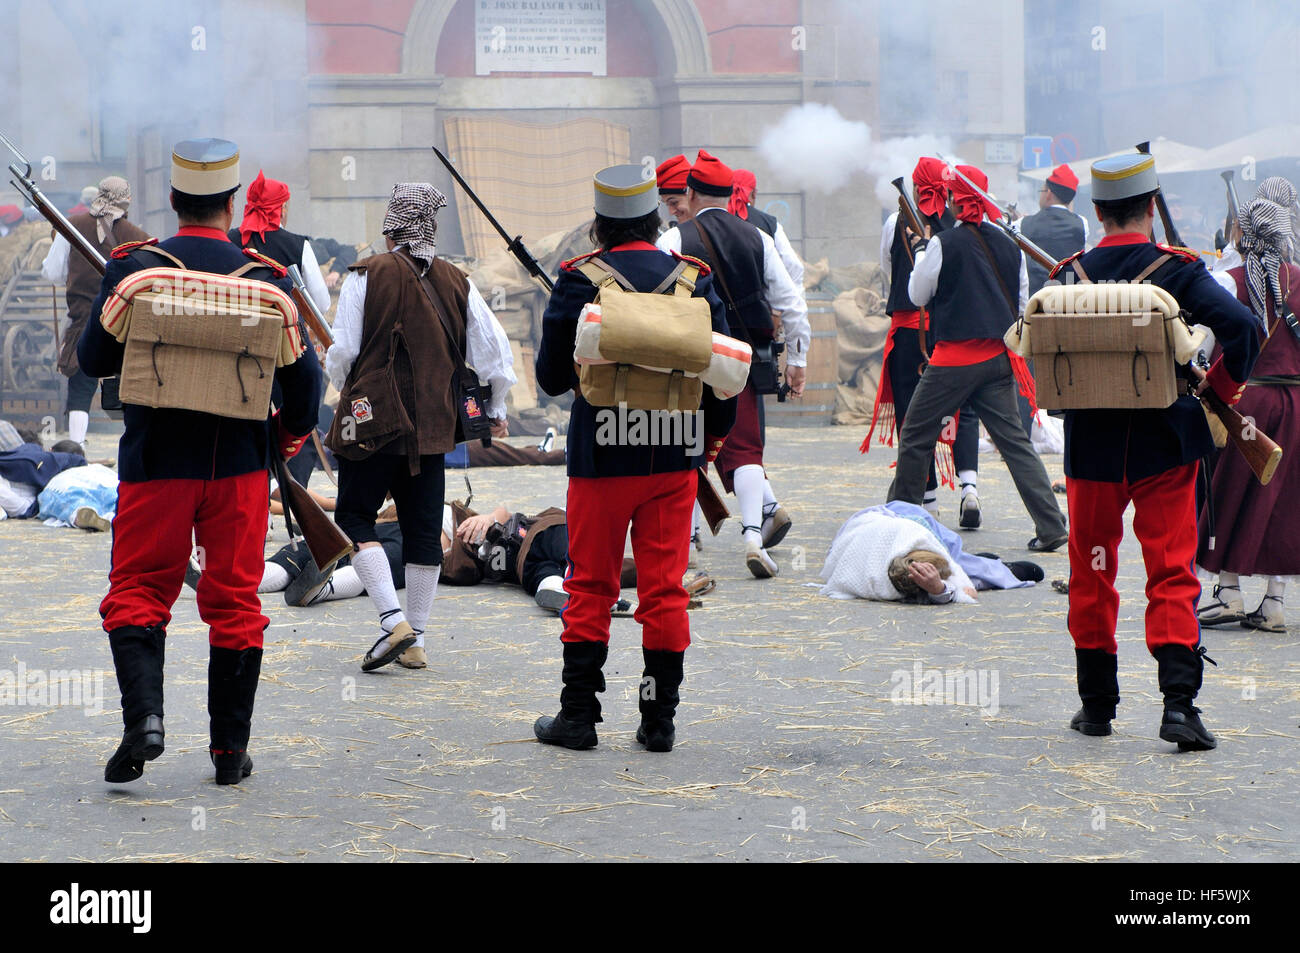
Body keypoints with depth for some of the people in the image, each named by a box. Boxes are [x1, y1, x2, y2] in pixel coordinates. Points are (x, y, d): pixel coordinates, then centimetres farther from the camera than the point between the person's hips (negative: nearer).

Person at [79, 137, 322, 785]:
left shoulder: (133, 269, -5)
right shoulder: (265, 278, -4)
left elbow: (93, 360, 1)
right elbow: (305, 376, -3)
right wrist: (293, 431, 16)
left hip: (154, 464, -1)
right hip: (240, 464, 1)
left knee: (136, 594, 8)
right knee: (234, 603, 9)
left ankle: (144, 716, -14)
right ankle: (230, 750, 12)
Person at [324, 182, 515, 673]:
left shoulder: (367, 275, -8)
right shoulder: (457, 283, 3)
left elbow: (342, 351, -6)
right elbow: (494, 349, 6)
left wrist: (347, 392, 16)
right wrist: (495, 410, 21)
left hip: (373, 420, -4)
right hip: (434, 425, 4)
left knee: (355, 516, 6)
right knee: (423, 528, 11)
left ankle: (393, 619, -10)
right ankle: (416, 641, 13)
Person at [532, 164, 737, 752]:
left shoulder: (578, 282, -7)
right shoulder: (694, 279, 0)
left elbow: (552, 378, -3)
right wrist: (712, 433, 21)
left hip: (601, 459, -2)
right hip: (676, 459, 2)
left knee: (590, 588, 8)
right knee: (665, 590, 7)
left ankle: (578, 715, 10)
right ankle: (660, 720, 10)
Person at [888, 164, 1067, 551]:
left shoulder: (943, 244, -11)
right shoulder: (1008, 245, 5)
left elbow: (918, 295, 2)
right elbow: (1021, 304, 13)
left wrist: (919, 251, 14)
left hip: (954, 358, -5)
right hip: (998, 359, 5)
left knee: (915, 437, 9)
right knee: (1014, 441, 5)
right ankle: (1051, 526, -4)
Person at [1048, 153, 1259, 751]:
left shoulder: (1069, 275, -1)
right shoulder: (1177, 269, -8)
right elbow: (1240, 324, -20)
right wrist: (1223, 385, -5)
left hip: (1091, 449, 2)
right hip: (1163, 447, -2)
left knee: (1092, 575, 14)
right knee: (1172, 574, 2)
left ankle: (1097, 703, 19)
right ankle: (1179, 702, -10)